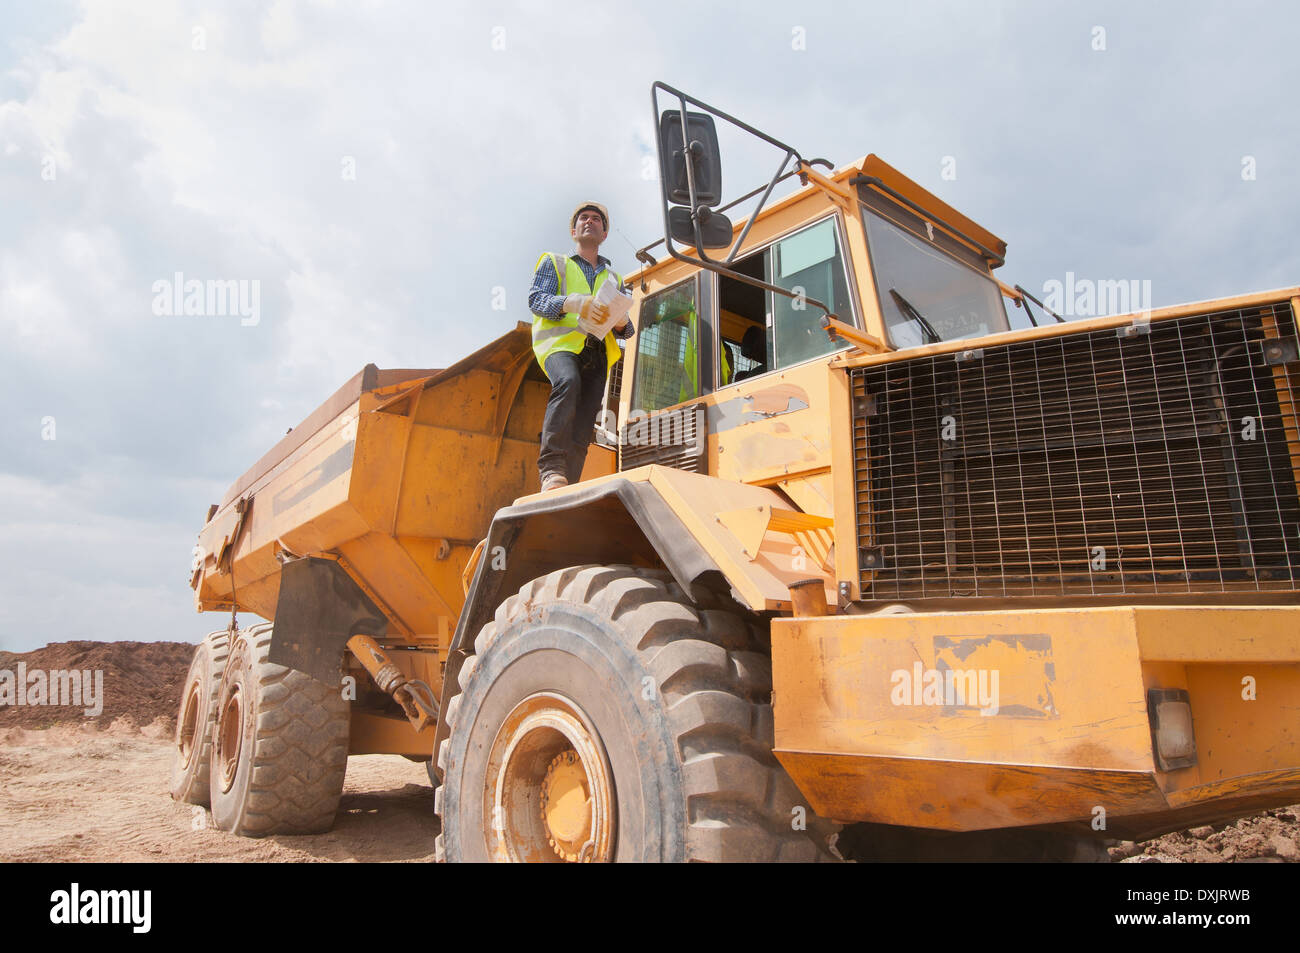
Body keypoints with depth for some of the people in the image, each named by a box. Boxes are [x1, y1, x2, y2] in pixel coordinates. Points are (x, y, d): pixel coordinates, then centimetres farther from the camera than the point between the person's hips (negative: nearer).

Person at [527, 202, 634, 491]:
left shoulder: (613, 278, 30)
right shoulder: (554, 263, 20)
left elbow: (625, 329, 26)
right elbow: (535, 299, 3)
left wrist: (622, 324, -1)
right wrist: (571, 303, -17)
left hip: (597, 353, 4)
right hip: (561, 342, -4)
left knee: (582, 432, -10)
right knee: (568, 381, -36)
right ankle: (551, 467, -39)